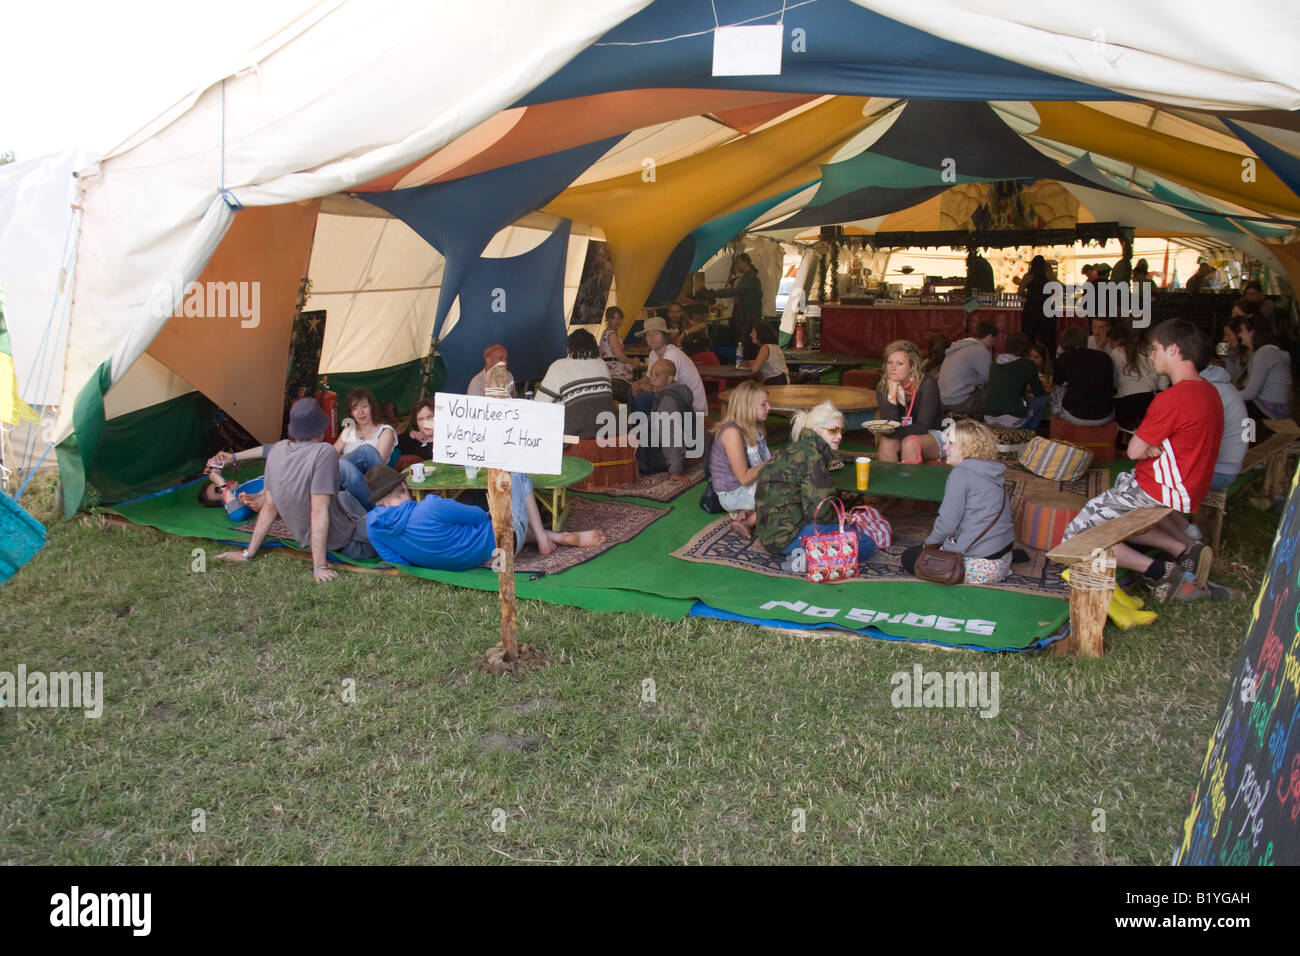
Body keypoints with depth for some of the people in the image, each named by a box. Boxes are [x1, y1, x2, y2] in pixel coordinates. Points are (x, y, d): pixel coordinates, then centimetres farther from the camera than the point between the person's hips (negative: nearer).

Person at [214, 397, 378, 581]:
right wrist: (319, 566, -27)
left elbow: (269, 506, 1)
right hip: (342, 541, -8)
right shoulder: (324, 453, -25)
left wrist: (248, 553, 10)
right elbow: (319, 512, -28)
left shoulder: (277, 451, -4)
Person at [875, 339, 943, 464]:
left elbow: (922, 427, -20)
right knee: (886, 443, -29)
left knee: (910, 442, -33)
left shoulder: (927, 384, -19)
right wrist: (892, 394, -25)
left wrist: (894, 434, -26)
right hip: (901, 436, 3)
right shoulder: (882, 388, -9)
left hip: (931, 436, -3)